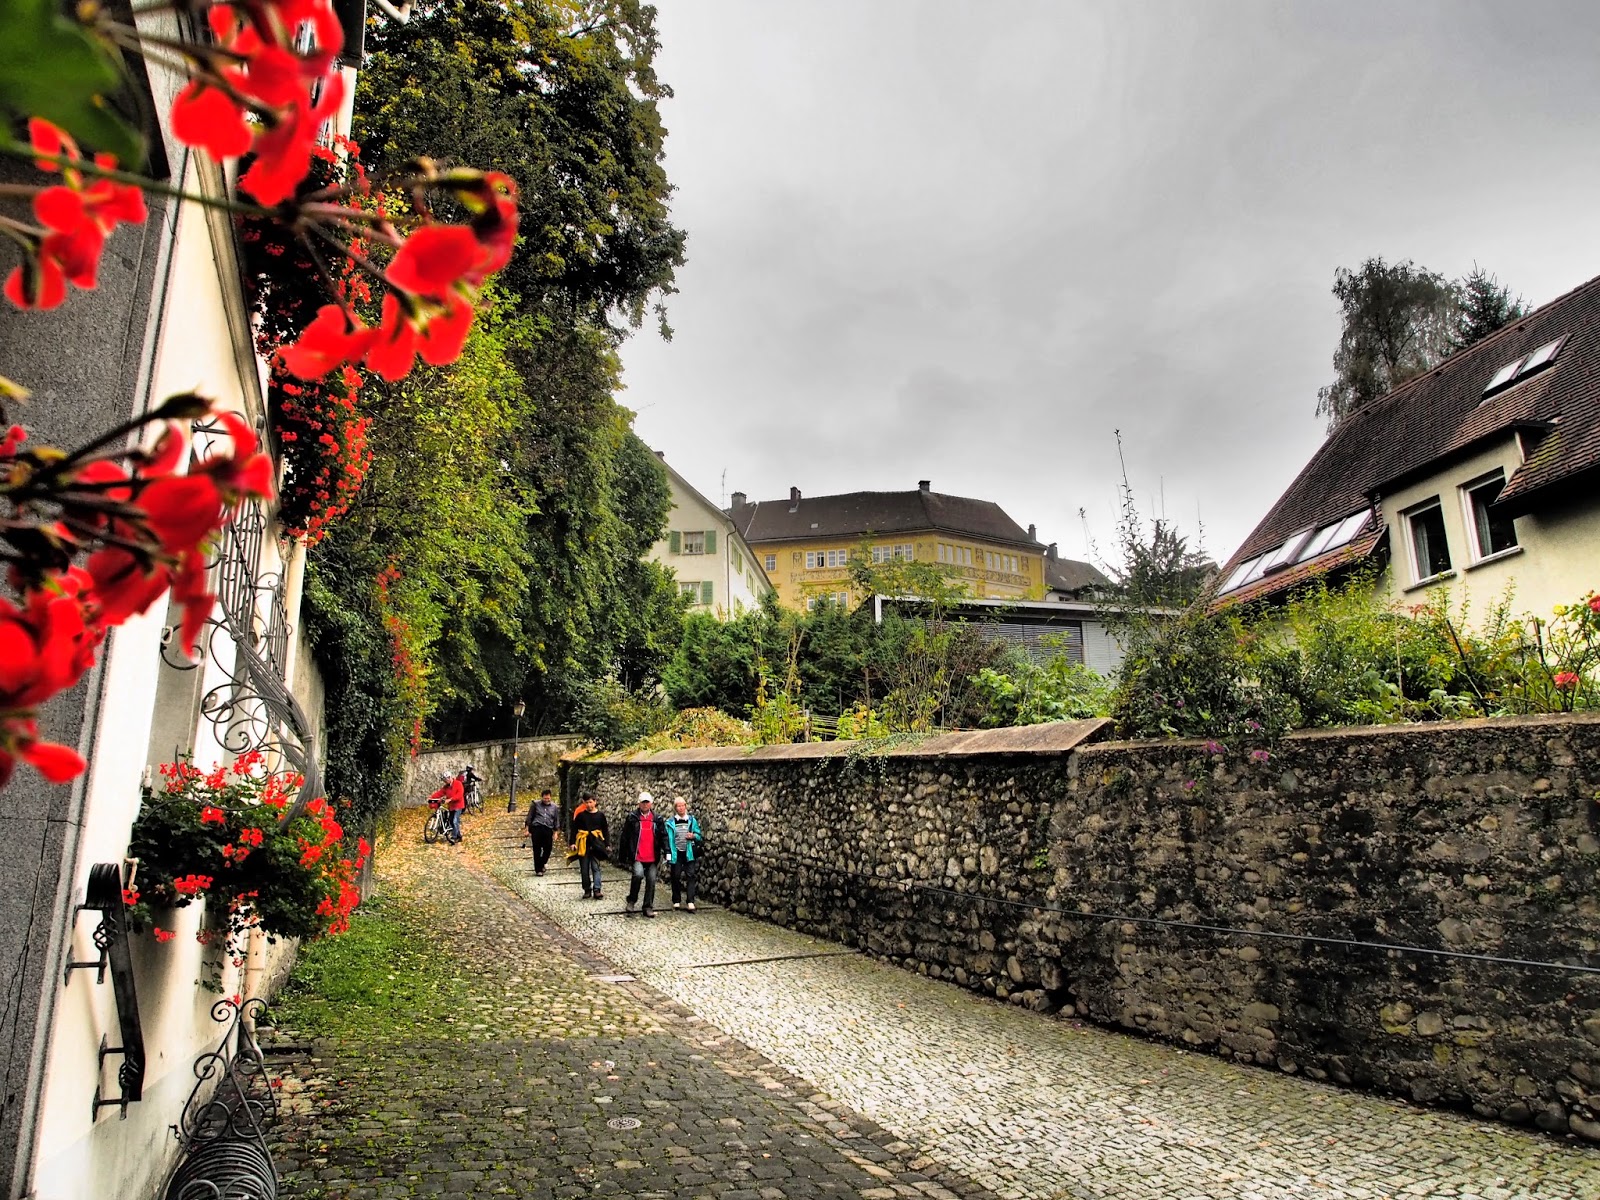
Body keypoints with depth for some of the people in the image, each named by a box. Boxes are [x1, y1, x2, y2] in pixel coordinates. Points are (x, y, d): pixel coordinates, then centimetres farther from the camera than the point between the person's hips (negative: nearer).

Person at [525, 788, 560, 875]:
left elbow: (556, 821, 15)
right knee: (537, 850, 0)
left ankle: (541, 864, 28)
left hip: (548, 830, 2)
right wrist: (528, 830, 4)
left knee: (547, 849, 1)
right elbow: (529, 817, 8)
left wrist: (555, 832, 9)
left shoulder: (554, 807, 11)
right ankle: (538, 869, 9)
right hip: (536, 828, -2)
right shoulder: (535, 804, 5)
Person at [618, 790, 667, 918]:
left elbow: (663, 836, 7)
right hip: (637, 857, -3)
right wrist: (622, 857, 3)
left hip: (652, 858, 3)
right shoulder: (632, 817, 0)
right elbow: (624, 838, 3)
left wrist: (666, 851, -6)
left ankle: (648, 907, 18)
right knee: (638, 874, -24)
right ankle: (631, 900, -1)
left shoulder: (657, 818, 7)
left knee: (651, 881, 4)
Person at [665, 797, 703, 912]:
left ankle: (690, 902, -11)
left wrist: (694, 836, -12)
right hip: (676, 853, 0)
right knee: (676, 877, 7)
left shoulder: (692, 820, 6)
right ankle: (676, 901, 20)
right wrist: (668, 853, -7)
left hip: (689, 853, 0)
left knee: (690, 876, -8)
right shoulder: (670, 822, 1)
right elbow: (668, 839, -1)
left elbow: (699, 836, 10)